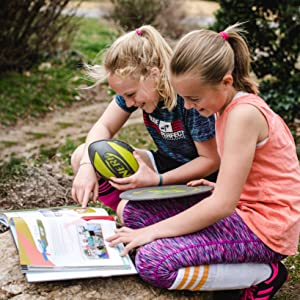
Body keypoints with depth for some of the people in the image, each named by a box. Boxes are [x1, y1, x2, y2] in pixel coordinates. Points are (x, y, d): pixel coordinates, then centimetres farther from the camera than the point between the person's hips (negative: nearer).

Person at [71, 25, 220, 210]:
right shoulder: (133, 86, -11)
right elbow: (104, 126, -4)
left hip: (199, 175, -7)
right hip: (165, 163, 8)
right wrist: (87, 165, -24)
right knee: (81, 157, -7)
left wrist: (157, 180, -28)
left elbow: (211, 160, -22)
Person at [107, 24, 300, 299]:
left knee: (151, 263, -24)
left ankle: (264, 275, -6)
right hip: (242, 208, 10)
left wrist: (153, 231, -21)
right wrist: (219, 186, 1)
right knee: (134, 211, 6)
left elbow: (223, 204, -25)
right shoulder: (230, 105, 5)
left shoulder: (244, 113, -23)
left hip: (264, 225, -10)